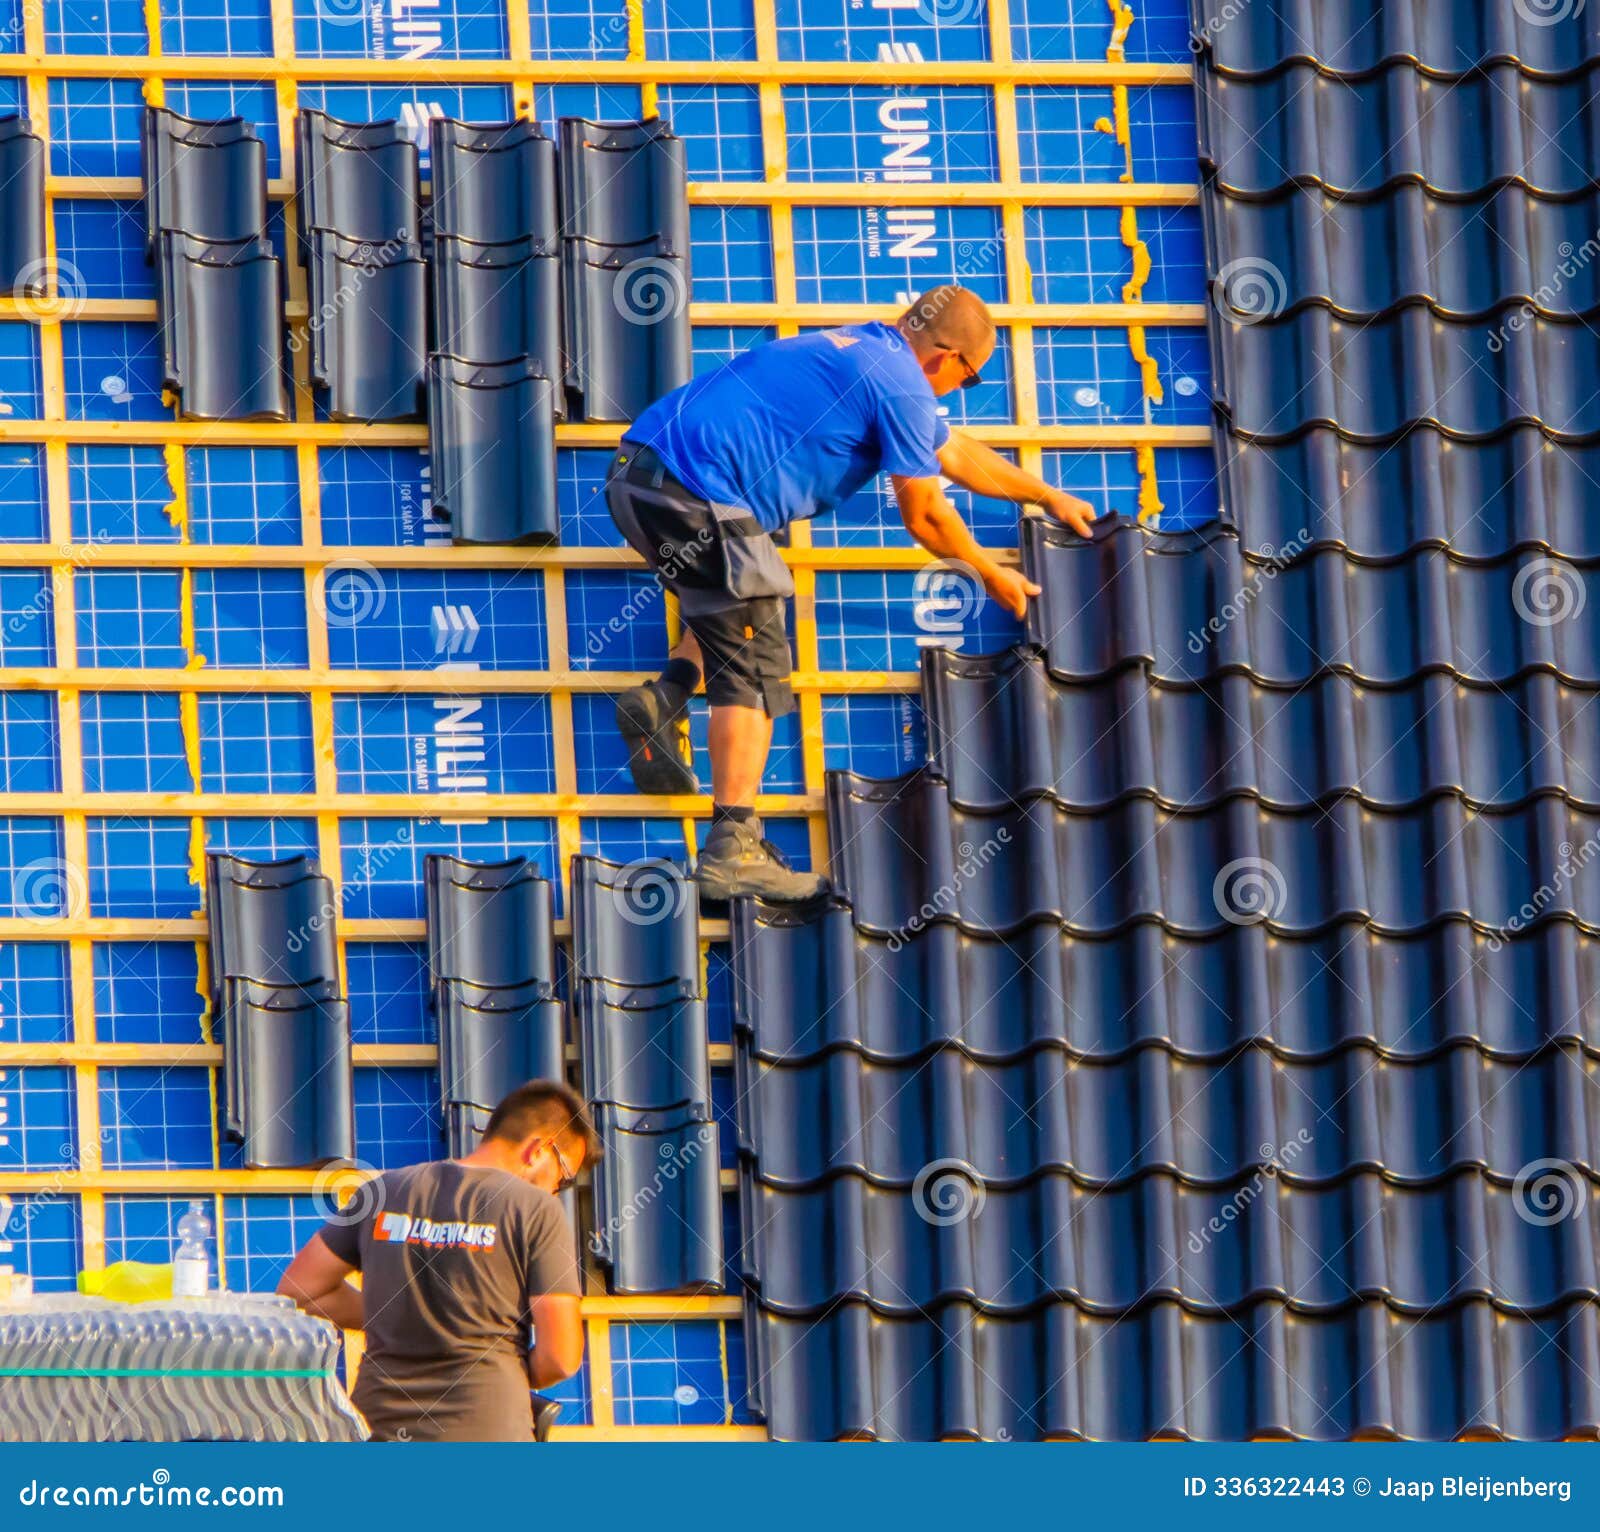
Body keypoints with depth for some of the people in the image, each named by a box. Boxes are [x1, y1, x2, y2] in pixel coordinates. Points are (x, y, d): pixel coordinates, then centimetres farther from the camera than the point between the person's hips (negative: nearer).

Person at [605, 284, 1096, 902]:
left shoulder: (862, 347, 26)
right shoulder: (902, 386, -3)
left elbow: (956, 452, 38)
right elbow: (923, 515, 5)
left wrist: (1049, 496, 47)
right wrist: (991, 573, 21)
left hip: (640, 469, 10)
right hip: (698, 494, -10)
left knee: (732, 607, 31)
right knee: (753, 668, -6)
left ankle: (665, 697, 7)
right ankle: (732, 851, -12)